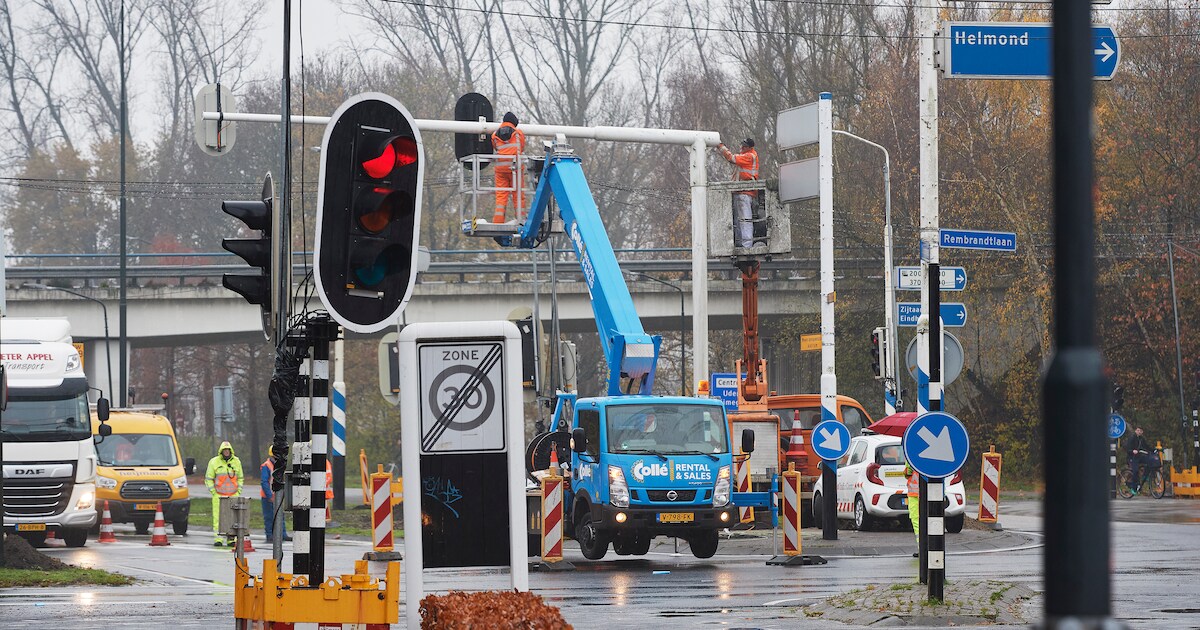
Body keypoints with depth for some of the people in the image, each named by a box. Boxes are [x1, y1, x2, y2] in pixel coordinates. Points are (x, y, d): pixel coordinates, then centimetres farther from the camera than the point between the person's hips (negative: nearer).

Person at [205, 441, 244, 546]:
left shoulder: (236, 462, 11)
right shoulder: (214, 462, 2)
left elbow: (240, 478, 21)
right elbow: (208, 478, 6)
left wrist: (239, 490, 9)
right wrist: (213, 491, -2)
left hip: (233, 495, 2)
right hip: (218, 495, -2)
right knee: (218, 517, -6)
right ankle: (218, 539, -3)